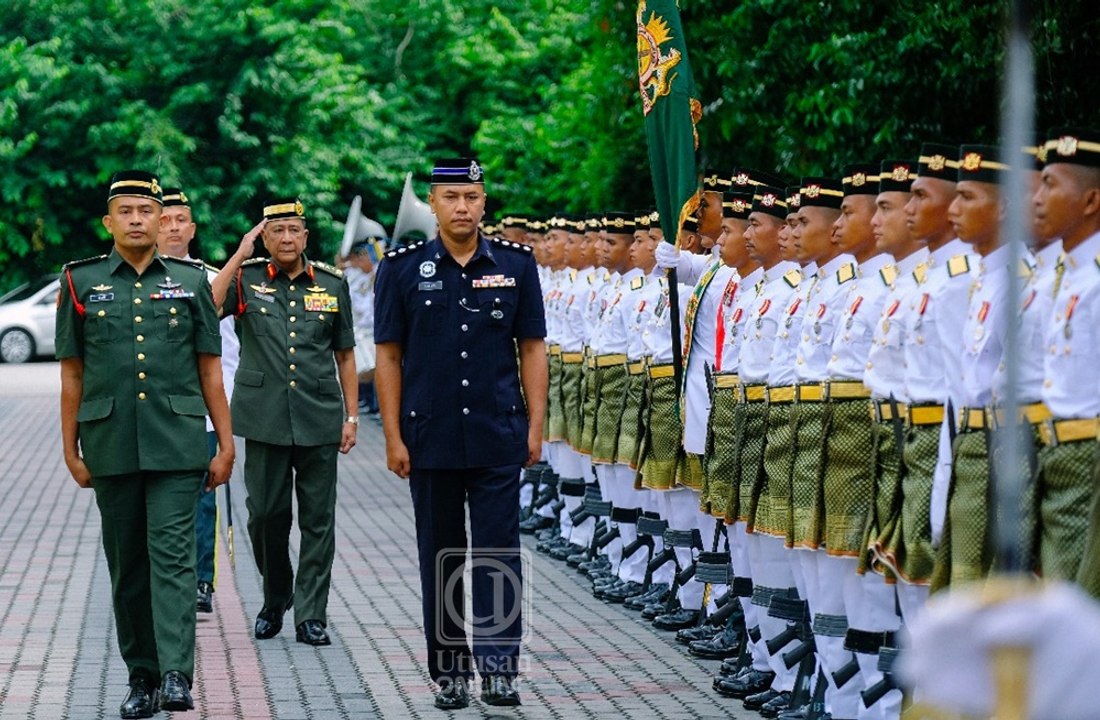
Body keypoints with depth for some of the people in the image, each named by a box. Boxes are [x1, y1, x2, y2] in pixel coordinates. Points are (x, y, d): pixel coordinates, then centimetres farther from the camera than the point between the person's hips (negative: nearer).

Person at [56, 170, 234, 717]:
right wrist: (71, 450, 5)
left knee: (172, 557, -12)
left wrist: (225, 446, 4)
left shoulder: (190, 281, 6)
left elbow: (210, 370, 8)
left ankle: (176, 676, -18)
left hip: (176, 445, -1)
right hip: (111, 447, 2)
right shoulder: (81, 282, 6)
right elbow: (72, 374, 8)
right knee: (126, 566, 8)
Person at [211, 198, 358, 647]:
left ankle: (311, 614, 7)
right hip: (265, 420, -1)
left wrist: (352, 416, 7)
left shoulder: (332, 284, 7)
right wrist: (240, 254, -14)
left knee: (318, 518, 1)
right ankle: (274, 602, 25)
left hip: (319, 421, 1)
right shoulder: (246, 279, 2)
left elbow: (344, 355, 11)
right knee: (266, 514, 4)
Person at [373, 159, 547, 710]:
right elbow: (388, 356, 1)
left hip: (499, 440, 0)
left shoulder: (516, 264, 3)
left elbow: (531, 348, 6)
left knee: (497, 554, -3)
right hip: (430, 440, 0)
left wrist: (536, 425, 0)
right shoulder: (403, 268, 0)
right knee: (439, 556, 8)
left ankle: (498, 667, -2)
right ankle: (449, 672, 17)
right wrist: (393, 437, -4)